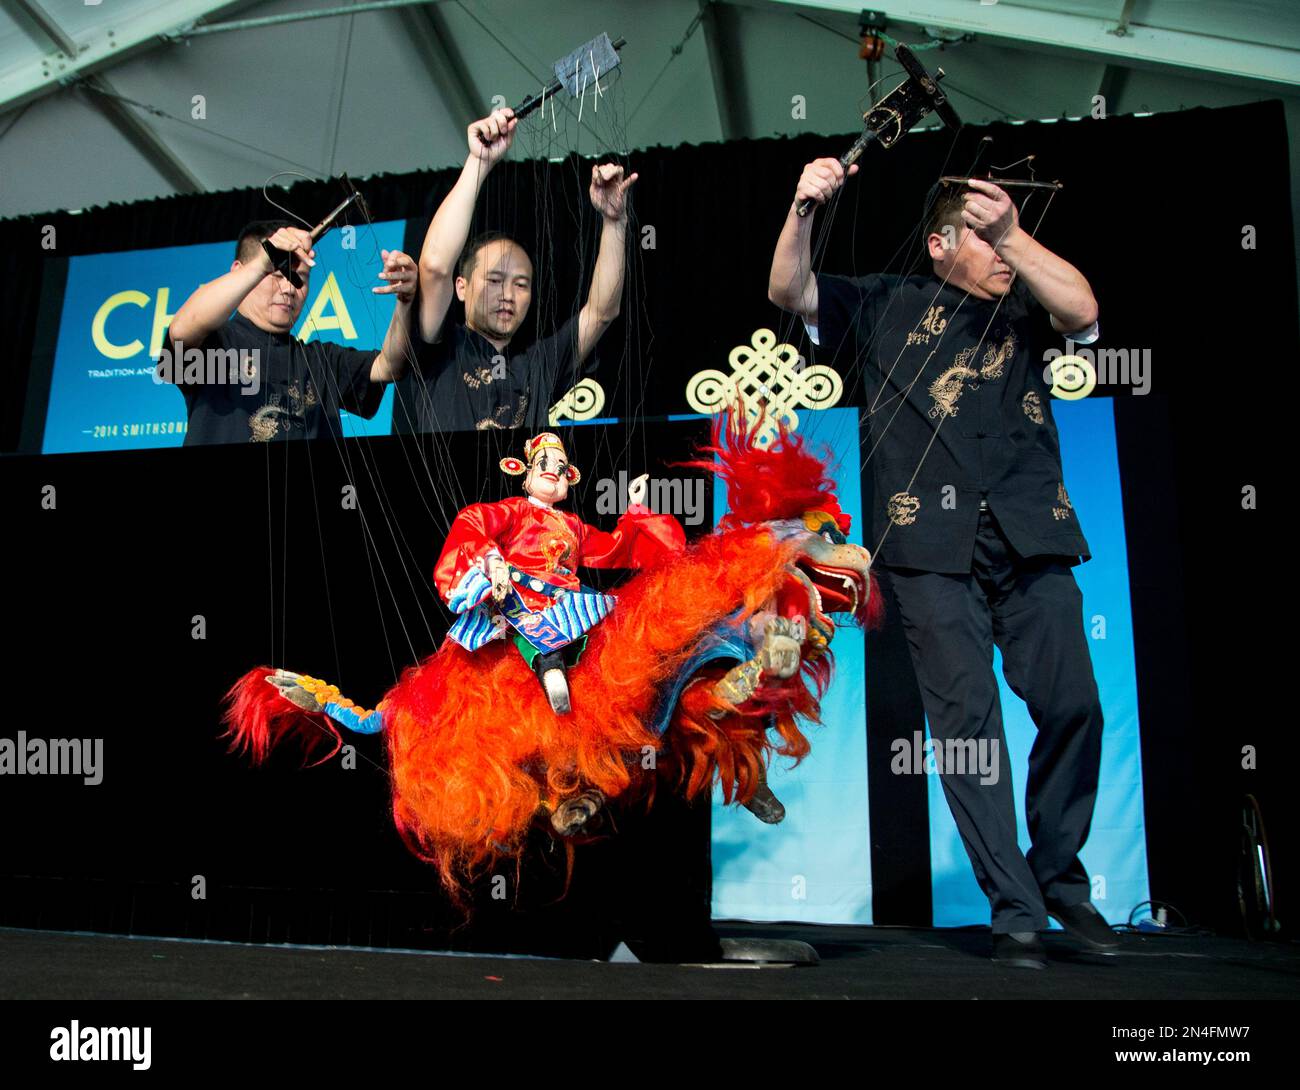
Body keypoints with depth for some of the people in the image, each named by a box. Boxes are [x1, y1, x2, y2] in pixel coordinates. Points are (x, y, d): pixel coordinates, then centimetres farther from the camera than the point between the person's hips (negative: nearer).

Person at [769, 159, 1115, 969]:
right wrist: (804, 211, -8)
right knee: (967, 718, -3)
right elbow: (790, 291, 7)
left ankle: (1061, 878, 20)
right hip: (934, 541, -2)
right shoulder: (890, 306, 15)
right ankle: (1015, 910, 7)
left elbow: (1083, 310, -1)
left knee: (1073, 704, -2)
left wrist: (1015, 234, -8)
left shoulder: (1025, 311, 18)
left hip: (1031, 536, 2)